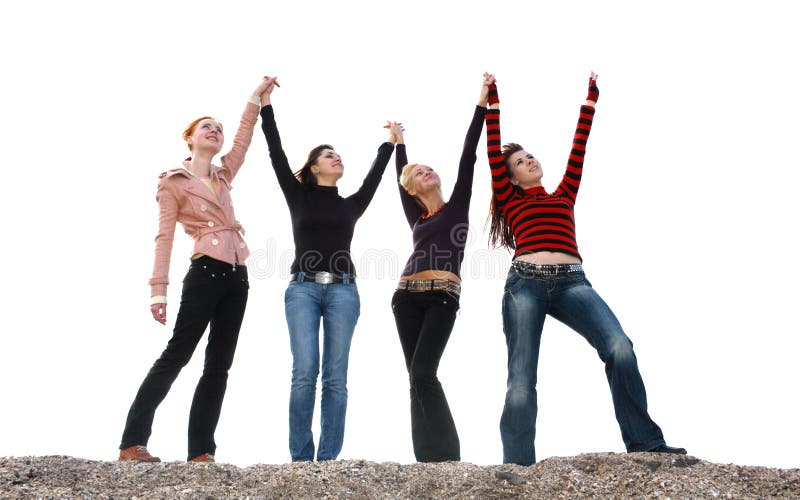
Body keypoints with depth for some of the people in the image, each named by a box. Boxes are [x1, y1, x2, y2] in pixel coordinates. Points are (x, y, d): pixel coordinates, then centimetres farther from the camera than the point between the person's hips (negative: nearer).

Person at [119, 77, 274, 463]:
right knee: (176, 354, -8)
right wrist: (158, 289, -14)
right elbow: (164, 238, -6)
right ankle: (132, 443, -2)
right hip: (205, 272, -6)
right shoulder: (173, 182, 2)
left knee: (219, 365, 3)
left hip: (237, 276, 7)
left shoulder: (223, 177, 20)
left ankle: (200, 451, 6)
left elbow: (243, 139, 22)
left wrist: (257, 97, 17)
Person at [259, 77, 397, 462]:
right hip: (303, 288, -2)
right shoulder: (299, 197, 13)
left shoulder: (351, 204, 19)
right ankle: (301, 457, -6)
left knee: (335, 376, -4)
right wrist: (266, 105, 9)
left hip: (342, 290, 2)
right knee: (305, 372, -13)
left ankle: (328, 457, -2)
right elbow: (276, 155, 9)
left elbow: (374, 174, 23)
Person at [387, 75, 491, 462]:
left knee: (422, 373, -17)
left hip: (442, 298, -4)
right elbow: (399, 177, 31)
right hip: (407, 297, 4)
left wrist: (482, 104, 4)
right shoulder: (416, 217, 19)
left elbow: (467, 157, 7)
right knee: (417, 377, 0)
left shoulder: (457, 205, 11)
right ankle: (428, 457, 2)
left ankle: (445, 455, -12)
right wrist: (398, 141, 45)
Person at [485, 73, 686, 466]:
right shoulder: (511, 203, 20)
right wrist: (493, 104, 18)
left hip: (571, 282, 2)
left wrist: (590, 101, 30)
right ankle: (517, 466, -8)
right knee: (521, 377, -9)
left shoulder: (564, 195, 28)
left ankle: (643, 440, -12)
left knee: (619, 348, -20)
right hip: (524, 283, -2)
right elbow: (494, 153, 15)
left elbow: (578, 149, 26)